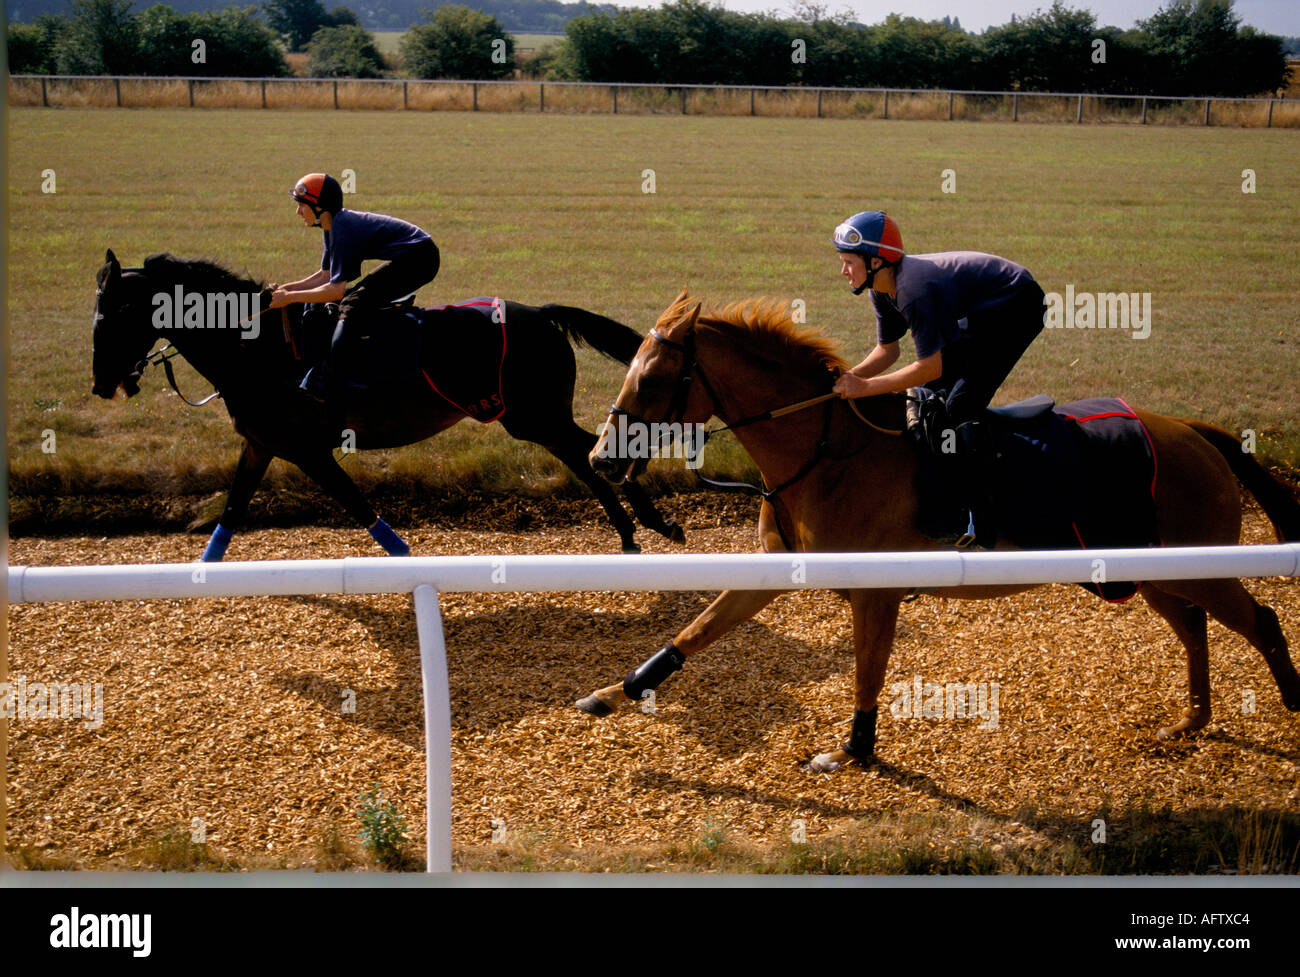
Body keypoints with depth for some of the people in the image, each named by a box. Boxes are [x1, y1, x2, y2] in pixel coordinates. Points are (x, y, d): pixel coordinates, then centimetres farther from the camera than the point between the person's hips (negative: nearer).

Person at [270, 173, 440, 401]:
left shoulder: (343, 230, -18)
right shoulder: (335, 224, 12)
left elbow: (336, 289, -21)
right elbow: (326, 276, 20)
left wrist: (290, 297, -14)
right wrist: (286, 288, 11)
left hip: (418, 258, -11)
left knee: (351, 304, -19)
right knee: (351, 300, 17)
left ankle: (326, 384, -30)